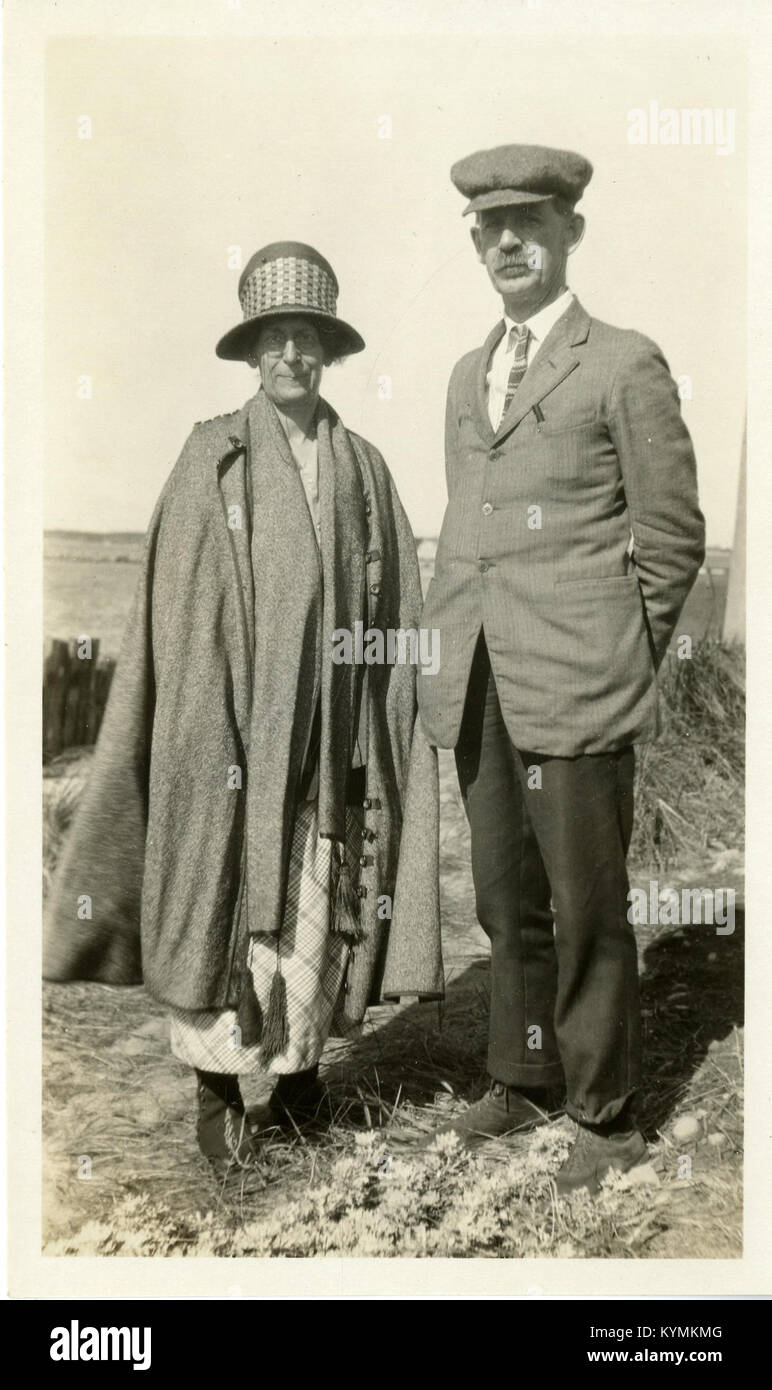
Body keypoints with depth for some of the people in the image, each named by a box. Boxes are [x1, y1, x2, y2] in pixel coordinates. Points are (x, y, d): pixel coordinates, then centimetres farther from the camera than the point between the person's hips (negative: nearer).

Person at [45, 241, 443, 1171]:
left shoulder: (363, 468, 9)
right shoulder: (212, 457, 3)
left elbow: (394, 610, 8)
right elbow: (177, 607, -1)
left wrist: (390, 731, 1)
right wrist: (206, 733, -9)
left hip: (329, 736, 2)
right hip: (232, 729, -2)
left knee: (318, 912, 7)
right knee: (220, 906, 3)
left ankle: (301, 1071, 25)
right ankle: (217, 1096, 17)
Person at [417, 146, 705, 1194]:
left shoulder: (625, 364, -1)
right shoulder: (468, 375, 18)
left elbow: (673, 534, -1)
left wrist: (616, 660, -1)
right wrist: (445, 650, 11)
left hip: (573, 691, -6)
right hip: (479, 693, 6)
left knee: (588, 909, 2)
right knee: (506, 899, 15)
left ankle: (607, 1115, 18)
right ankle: (524, 1077, 32)